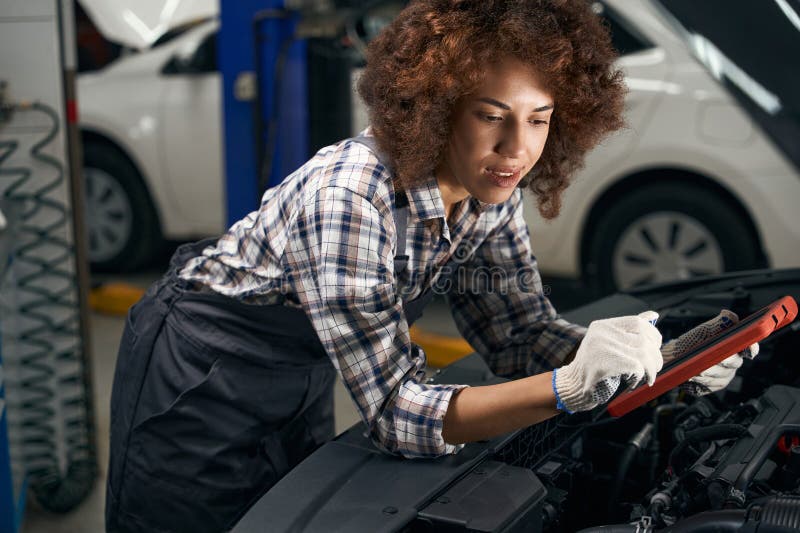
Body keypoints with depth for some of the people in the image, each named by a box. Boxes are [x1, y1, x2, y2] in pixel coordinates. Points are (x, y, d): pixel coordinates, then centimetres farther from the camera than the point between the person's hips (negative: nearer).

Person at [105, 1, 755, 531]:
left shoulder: (488, 193, -15)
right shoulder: (349, 198, -37)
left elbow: (522, 332, -8)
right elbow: (395, 411, -35)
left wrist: (663, 357, -25)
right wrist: (572, 386, -47)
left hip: (302, 381, 6)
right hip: (201, 375, -6)